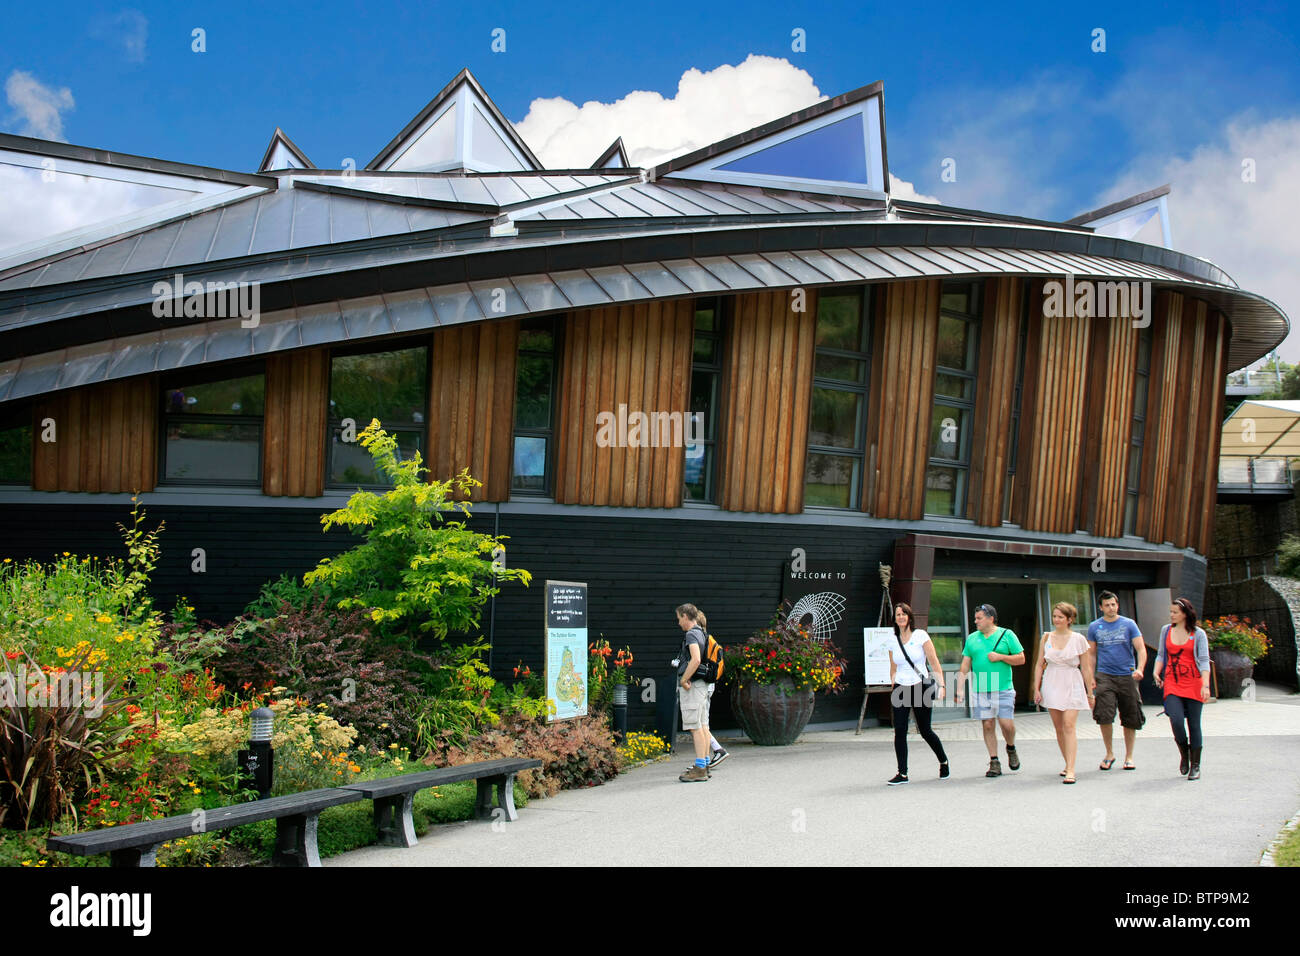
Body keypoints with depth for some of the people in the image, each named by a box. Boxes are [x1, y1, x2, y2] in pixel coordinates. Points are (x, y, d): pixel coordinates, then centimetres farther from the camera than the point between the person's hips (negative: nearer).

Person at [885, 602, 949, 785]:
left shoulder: (921, 636, -2)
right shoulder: (893, 641, 9)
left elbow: (934, 661, -4)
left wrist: (941, 685, -11)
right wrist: (893, 686, 11)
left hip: (921, 687, -3)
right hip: (901, 689, 3)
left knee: (925, 730, 3)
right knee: (899, 730, -8)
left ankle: (943, 761, 29)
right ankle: (902, 773, -4)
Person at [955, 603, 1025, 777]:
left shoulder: (1007, 635, 3)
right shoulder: (972, 638, 11)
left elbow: (1021, 659, 3)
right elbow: (965, 666, 12)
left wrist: (1000, 657, -10)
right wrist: (959, 689, 4)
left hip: (1003, 689, -2)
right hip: (980, 690, 3)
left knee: (1007, 724, -7)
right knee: (988, 725, 1)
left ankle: (1011, 749, 24)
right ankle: (994, 763, 7)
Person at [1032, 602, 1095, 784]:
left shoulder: (1078, 639, -2)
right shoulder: (1047, 637, 6)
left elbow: (1086, 668, 2)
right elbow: (1039, 665, 10)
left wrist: (1090, 693, 3)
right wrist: (1036, 689, 5)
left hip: (1072, 686, -3)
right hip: (1052, 685, 3)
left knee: (1068, 725, -14)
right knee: (1058, 728, 8)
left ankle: (1070, 771, -17)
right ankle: (1068, 763, 24)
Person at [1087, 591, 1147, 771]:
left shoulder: (1129, 624, 3)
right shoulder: (1094, 627, 7)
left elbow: (1141, 649, -1)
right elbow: (1091, 654, 14)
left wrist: (1140, 669, -19)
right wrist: (1091, 679, 6)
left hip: (1127, 676, 0)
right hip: (1104, 676, 0)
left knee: (1130, 718, 3)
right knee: (1104, 715, -14)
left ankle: (1129, 757, 17)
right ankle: (1109, 754, 3)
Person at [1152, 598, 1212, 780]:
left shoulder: (1198, 634, -1)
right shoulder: (1166, 630, 10)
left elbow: (1204, 661, -6)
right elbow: (1161, 655, 17)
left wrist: (1205, 685, -17)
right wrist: (1156, 672, -1)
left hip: (1193, 684, -2)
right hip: (1172, 684, 2)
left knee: (1194, 725, 1)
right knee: (1176, 720, -15)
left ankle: (1195, 765, 14)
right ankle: (1184, 753, 13)